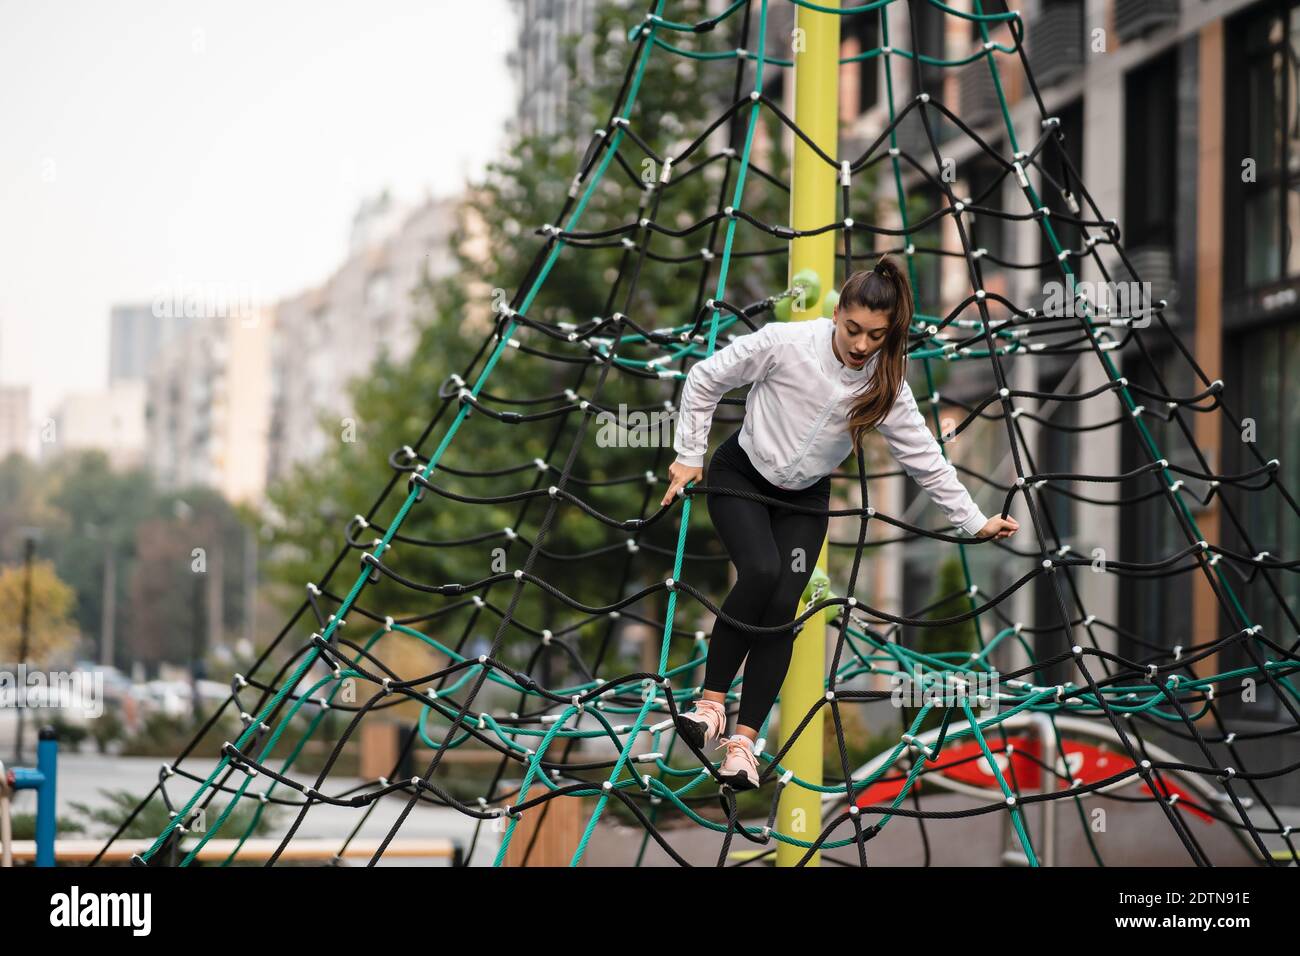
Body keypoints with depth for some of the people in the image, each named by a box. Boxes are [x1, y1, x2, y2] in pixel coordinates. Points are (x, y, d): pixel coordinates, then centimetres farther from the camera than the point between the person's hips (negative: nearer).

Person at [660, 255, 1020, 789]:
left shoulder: (886, 385, -15)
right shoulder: (785, 344, -25)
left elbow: (924, 458, -6)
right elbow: (706, 380, -12)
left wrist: (975, 523, -6)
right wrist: (689, 456, -9)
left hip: (805, 498, 3)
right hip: (740, 476, -3)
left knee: (783, 606, -12)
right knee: (761, 572, -28)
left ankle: (744, 740, -8)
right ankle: (711, 703, -17)